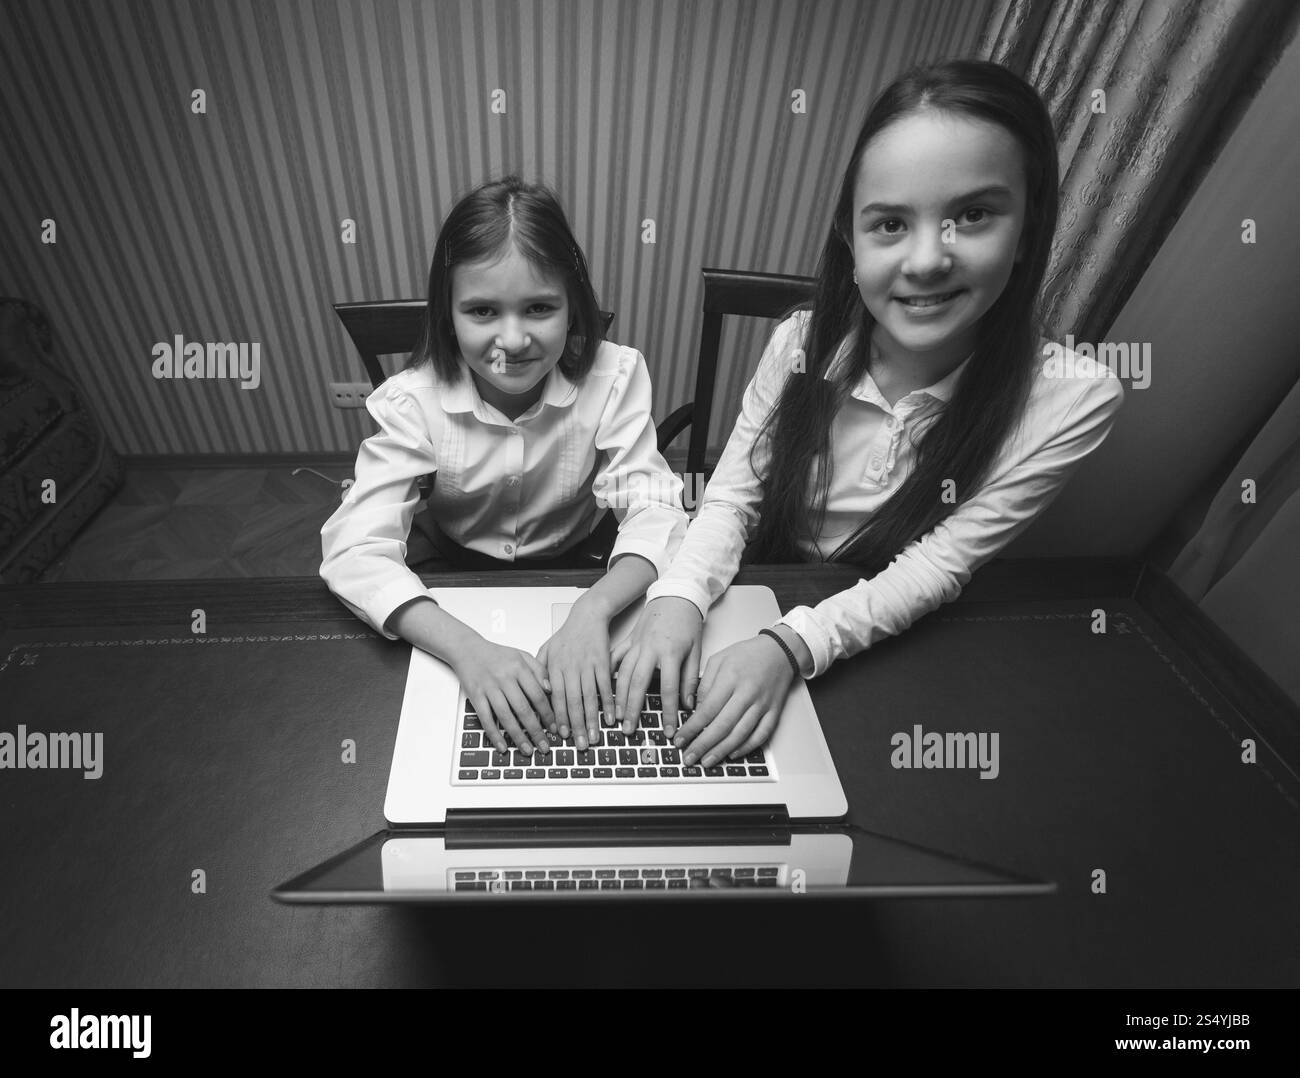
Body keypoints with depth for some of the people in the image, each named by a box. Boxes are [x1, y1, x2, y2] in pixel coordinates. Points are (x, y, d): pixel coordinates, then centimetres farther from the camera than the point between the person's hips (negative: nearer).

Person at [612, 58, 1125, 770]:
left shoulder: (1072, 399, -17)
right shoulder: (800, 345, -11)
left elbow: (941, 564, -17)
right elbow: (731, 497, -9)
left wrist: (792, 646, -30)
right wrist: (679, 597, -30)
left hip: (898, 651, -1)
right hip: (754, 603, 2)